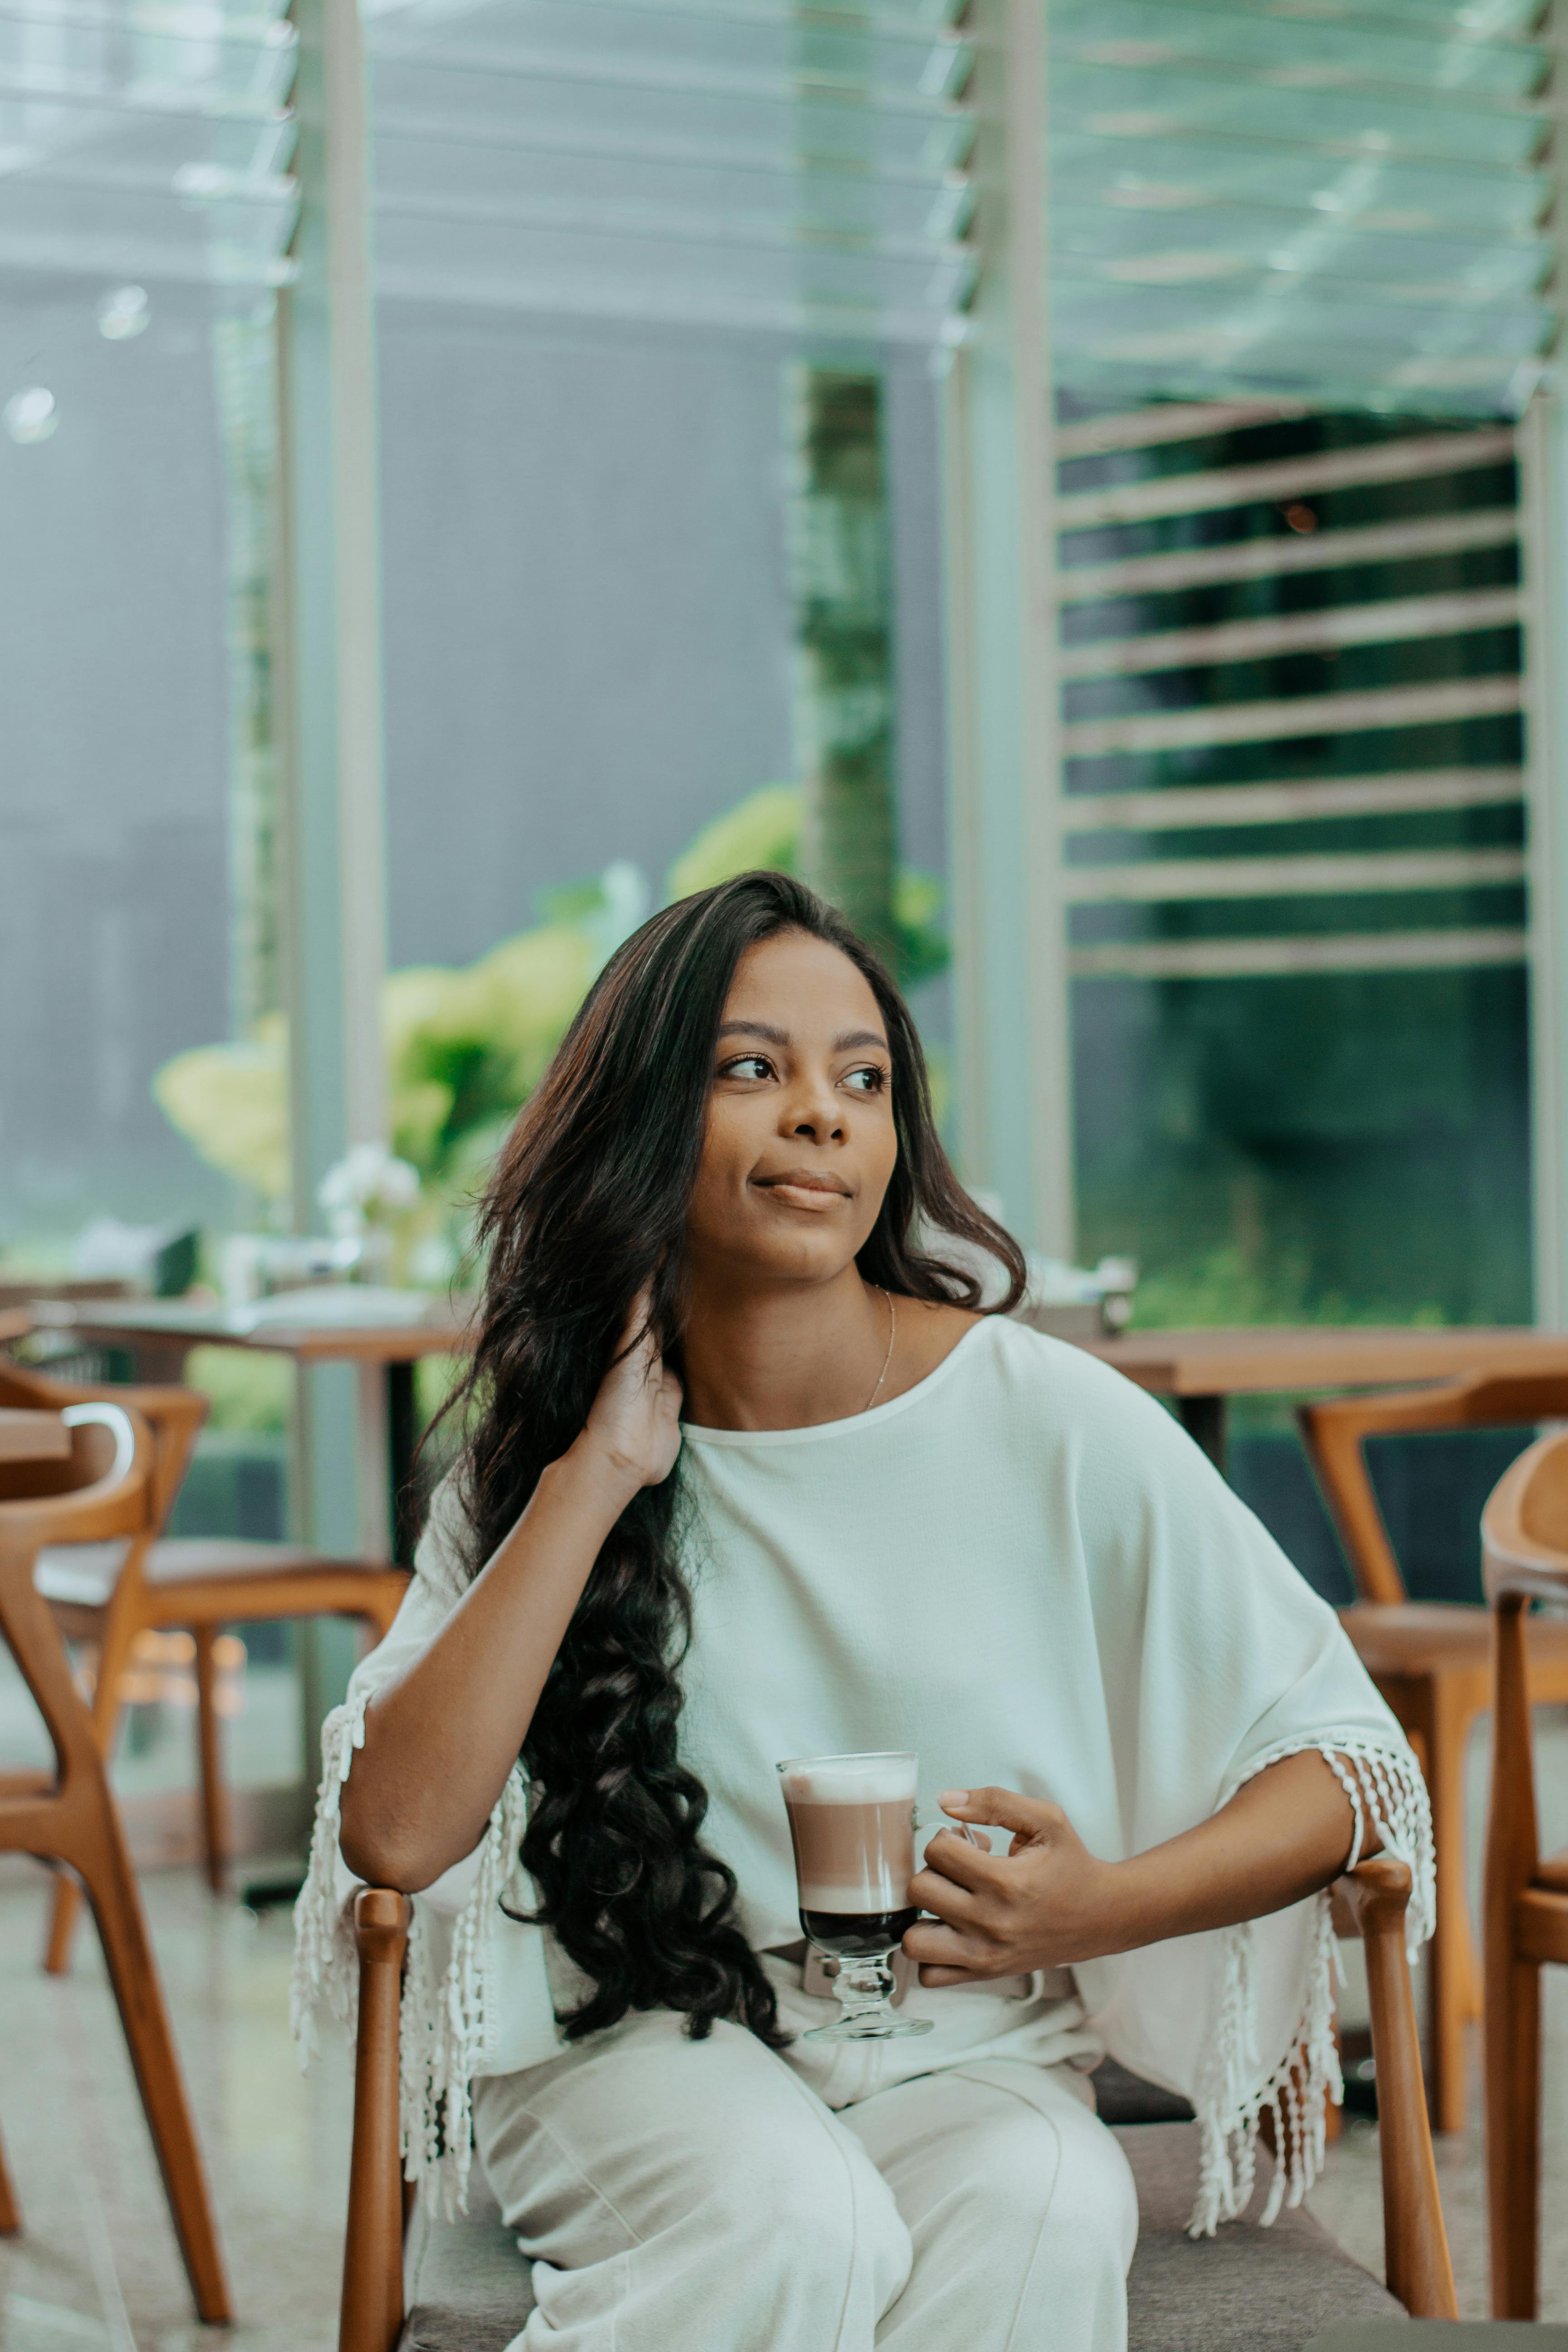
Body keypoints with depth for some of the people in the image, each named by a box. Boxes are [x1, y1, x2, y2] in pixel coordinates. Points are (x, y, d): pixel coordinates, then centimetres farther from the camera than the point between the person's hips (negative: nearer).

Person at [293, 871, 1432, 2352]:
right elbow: (396, 1833, -14)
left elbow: (1346, 1762, 1)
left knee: (1044, 2205, -33)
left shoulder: (1056, 1426, -5)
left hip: (967, 2062, 0)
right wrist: (596, 1474, -13)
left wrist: (1106, 1906, -18)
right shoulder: (541, 1460, 1)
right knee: (799, 2219, -33)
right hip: (637, 2049, 0)